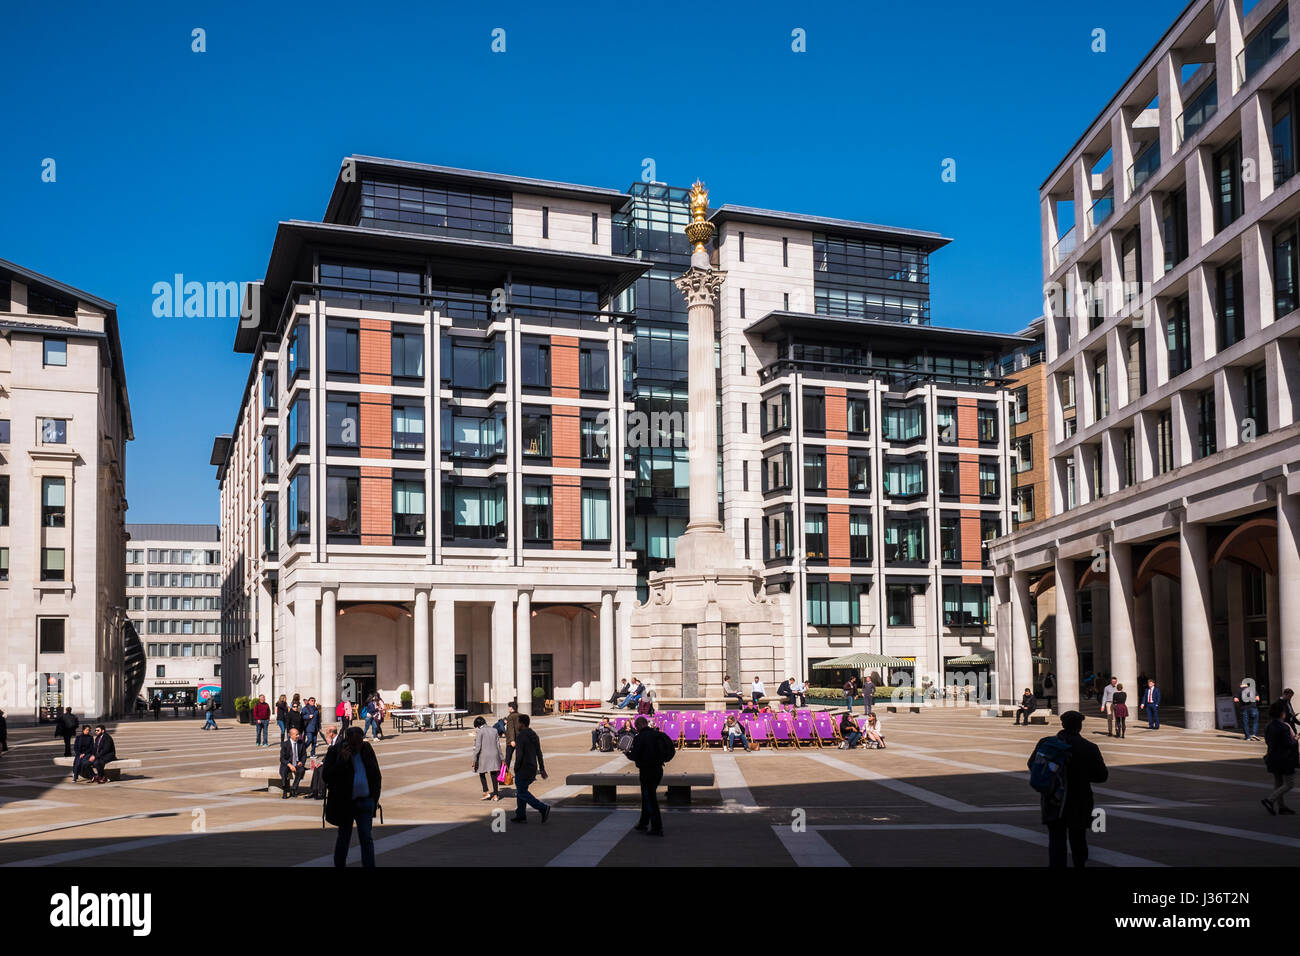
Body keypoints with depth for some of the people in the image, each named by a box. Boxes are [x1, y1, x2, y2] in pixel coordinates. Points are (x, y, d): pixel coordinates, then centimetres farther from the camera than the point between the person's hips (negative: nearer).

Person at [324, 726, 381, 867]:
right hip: (344, 803, -2)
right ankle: (339, 864, 24)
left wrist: (375, 797, 7)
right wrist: (342, 761, -22)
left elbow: (376, 775, 14)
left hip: (365, 802, 2)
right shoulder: (334, 751, -7)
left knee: (366, 837, -3)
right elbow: (327, 776, -13)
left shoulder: (367, 749, 4)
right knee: (344, 837, 9)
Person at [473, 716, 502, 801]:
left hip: (484, 755, -4)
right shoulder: (494, 730, 8)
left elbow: (477, 747, -11)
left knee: (482, 774, 14)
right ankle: (495, 795, 9)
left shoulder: (480, 731, -7)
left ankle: (486, 792, 5)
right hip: (494, 754, 4)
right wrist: (501, 758, 15)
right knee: (493, 775, 9)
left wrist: (475, 760, -7)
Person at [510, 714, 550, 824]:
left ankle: (543, 808, -11)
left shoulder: (520, 736, -17)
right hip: (533, 768, 8)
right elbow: (539, 753, 10)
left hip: (523, 769, -8)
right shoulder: (534, 735, 8)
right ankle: (521, 815, 20)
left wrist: (516, 769, -10)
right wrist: (542, 769, 12)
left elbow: (519, 755, -22)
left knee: (522, 793, 1)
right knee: (522, 790, 19)